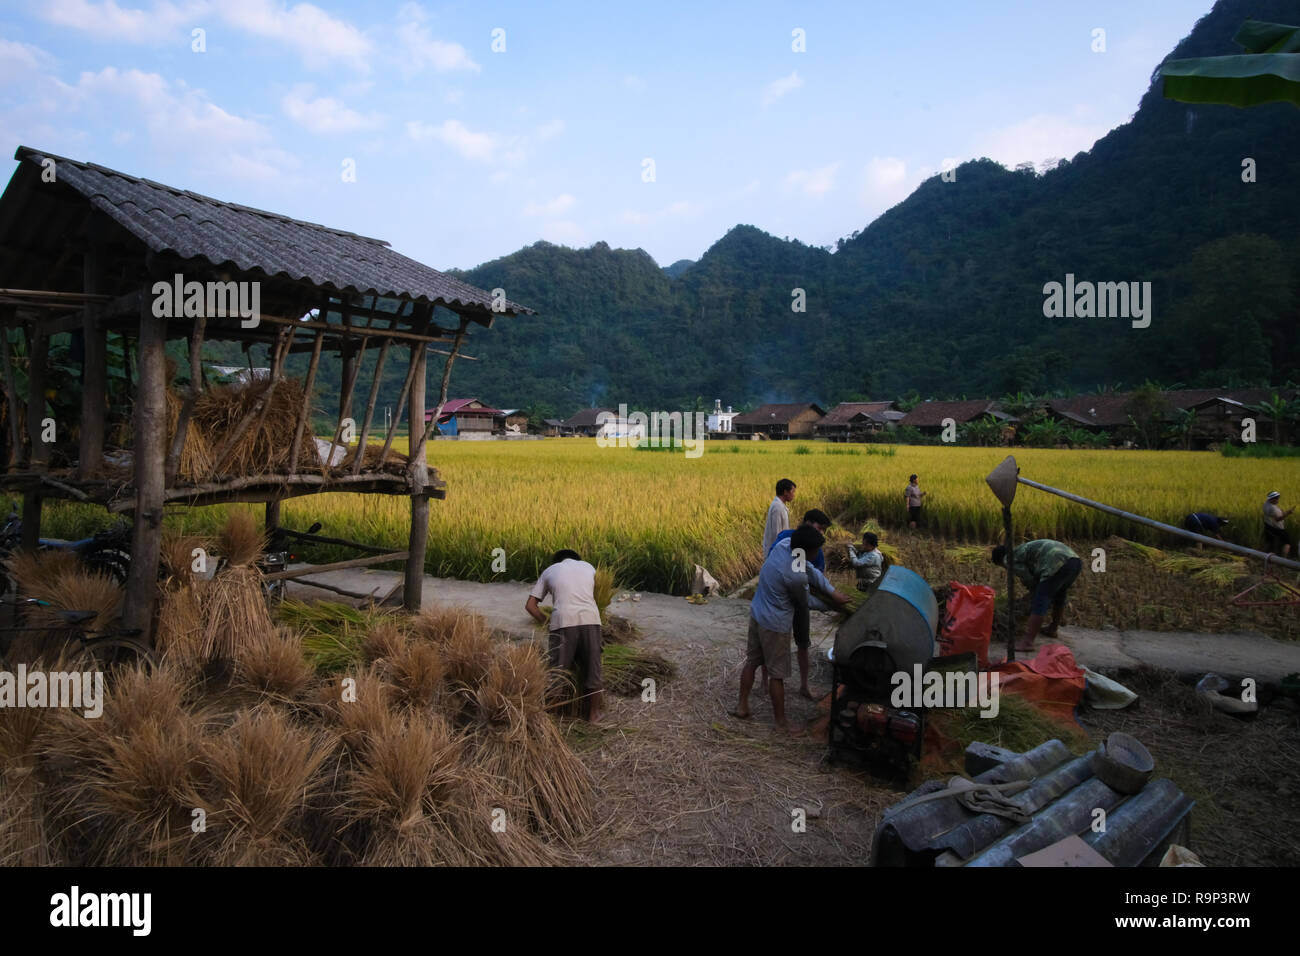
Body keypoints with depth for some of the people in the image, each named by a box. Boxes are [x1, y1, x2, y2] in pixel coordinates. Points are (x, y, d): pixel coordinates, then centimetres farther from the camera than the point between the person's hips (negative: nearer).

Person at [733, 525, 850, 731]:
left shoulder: (784, 544, -10)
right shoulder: (796, 577, -31)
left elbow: (812, 570, 1)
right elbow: (805, 602, -9)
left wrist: (834, 593, 5)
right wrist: (830, 604, 12)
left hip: (756, 613, 8)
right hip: (775, 625, -8)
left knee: (752, 661, 21)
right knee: (777, 674, 6)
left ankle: (742, 706, 34)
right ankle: (780, 722, 21)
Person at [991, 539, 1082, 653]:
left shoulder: (1012, 560, 8)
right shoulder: (1023, 549, 34)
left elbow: (1030, 582, 10)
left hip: (1058, 565, -9)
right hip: (1076, 561, 9)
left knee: (1039, 602, -6)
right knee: (1059, 596, 30)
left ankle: (1028, 642, -8)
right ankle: (1052, 629, 46)